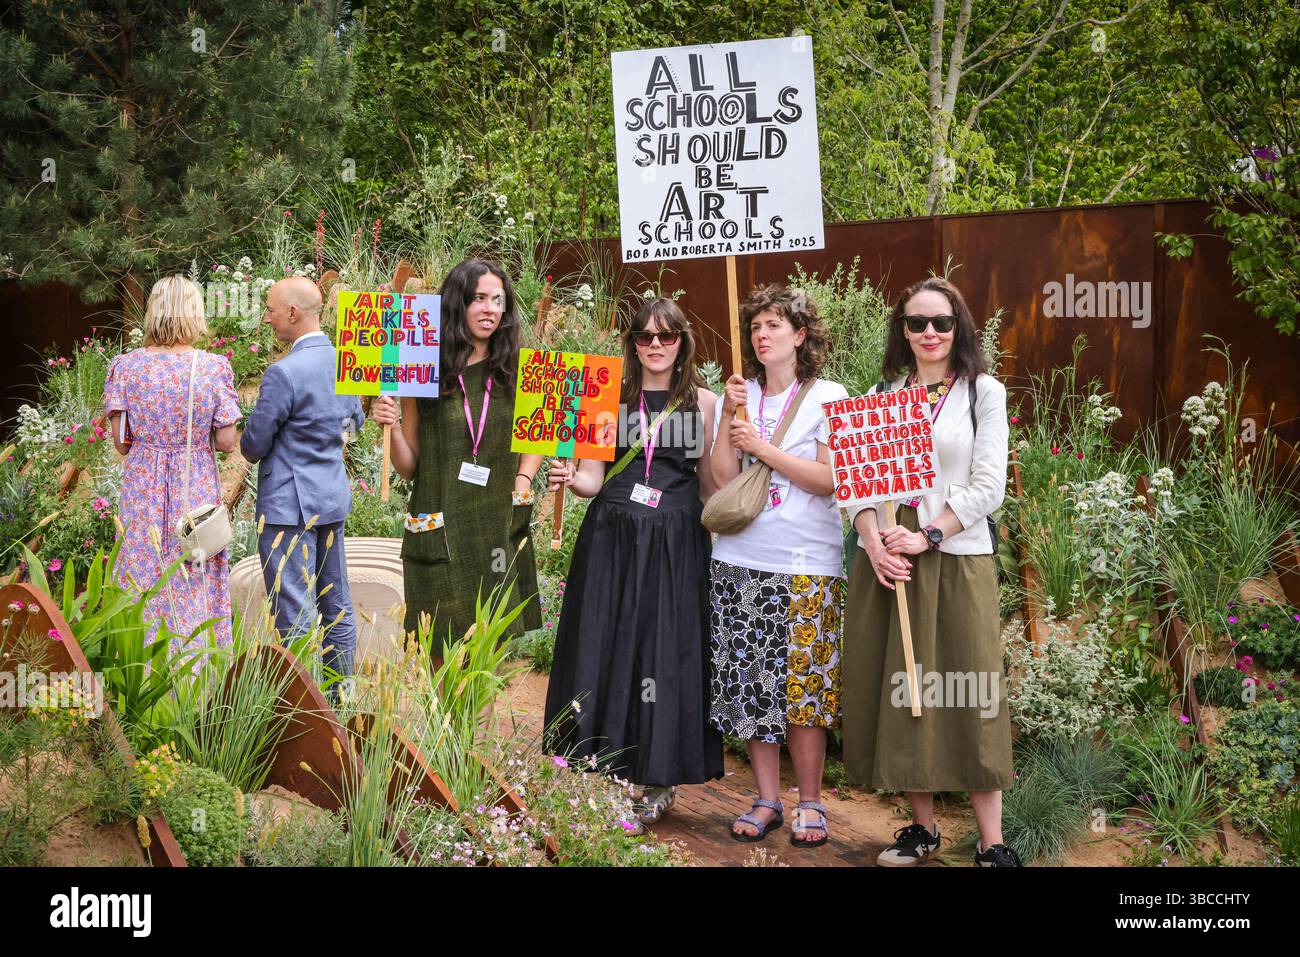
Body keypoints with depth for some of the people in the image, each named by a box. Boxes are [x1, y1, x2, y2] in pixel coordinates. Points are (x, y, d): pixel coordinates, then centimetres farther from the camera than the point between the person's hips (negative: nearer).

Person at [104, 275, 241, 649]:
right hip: (197, 488, -1)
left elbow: (121, 442, -4)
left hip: (144, 486, 1)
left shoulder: (125, 366, -6)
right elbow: (226, 442, -7)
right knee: (197, 586, 9)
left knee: (145, 580, 10)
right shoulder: (215, 367, -9)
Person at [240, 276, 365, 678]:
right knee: (336, 606, 14)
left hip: (288, 505, -8)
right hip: (334, 496, 8)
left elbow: (253, 445, -12)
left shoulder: (284, 373, -20)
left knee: (295, 615, -3)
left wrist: (253, 450, 10)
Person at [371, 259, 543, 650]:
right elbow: (408, 468, 4)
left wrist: (522, 483, 3)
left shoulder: (514, 372, 5)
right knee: (444, 653, 1)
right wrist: (392, 428, -13)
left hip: (500, 530, 2)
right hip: (440, 534, -2)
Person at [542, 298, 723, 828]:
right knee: (604, 648, 1)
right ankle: (603, 769, 12)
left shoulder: (703, 402, 6)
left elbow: (711, 484, 7)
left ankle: (658, 778, 10)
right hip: (611, 540, 1)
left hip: (676, 545, -1)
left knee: (667, 652, -2)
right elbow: (593, 478, 5)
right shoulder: (611, 399, 9)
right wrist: (570, 478, -13)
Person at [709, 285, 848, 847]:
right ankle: (767, 800, 15)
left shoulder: (827, 397, 1)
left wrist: (762, 447, -10)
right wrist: (731, 415, -8)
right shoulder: (738, 396, 10)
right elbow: (723, 476, 1)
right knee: (751, 682, 5)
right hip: (742, 560, 4)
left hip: (806, 564, -3)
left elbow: (829, 480, -9)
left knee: (802, 685, -2)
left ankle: (811, 803, 10)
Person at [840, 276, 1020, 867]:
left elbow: (988, 486, -4)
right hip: (884, 558, 3)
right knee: (898, 692, 4)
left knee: (965, 692, -4)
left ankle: (991, 843, 1)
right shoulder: (883, 394, 12)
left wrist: (927, 537, -14)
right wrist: (874, 542, -11)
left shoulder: (982, 392, 3)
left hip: (955, 558, -3)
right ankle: (921, 827, 16)